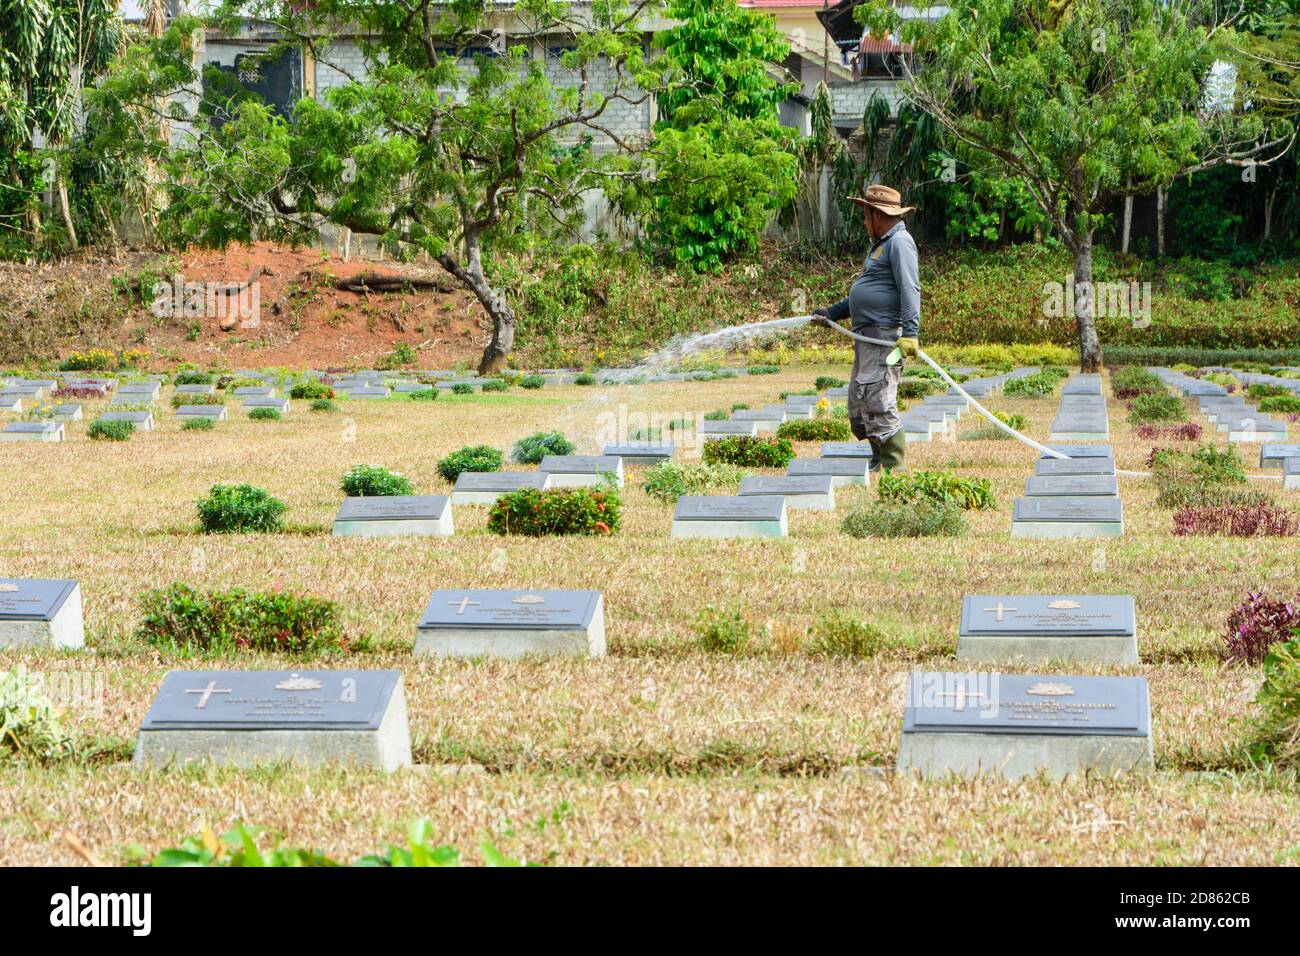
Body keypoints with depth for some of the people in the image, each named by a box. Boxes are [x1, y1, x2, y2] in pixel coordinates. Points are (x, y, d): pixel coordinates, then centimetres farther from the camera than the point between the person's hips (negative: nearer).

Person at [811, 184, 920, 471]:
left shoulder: (899, 242, -9)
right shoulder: (879, 245, 24)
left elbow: (910, 290, -20)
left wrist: (909, 332, -29)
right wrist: (831, 313, 34)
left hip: (886, 336, -11)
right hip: (866, 337, 11)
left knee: (877, 403, -15)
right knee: (858, 407, 10)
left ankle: (894, 467, -11)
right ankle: (879, 464, 16)